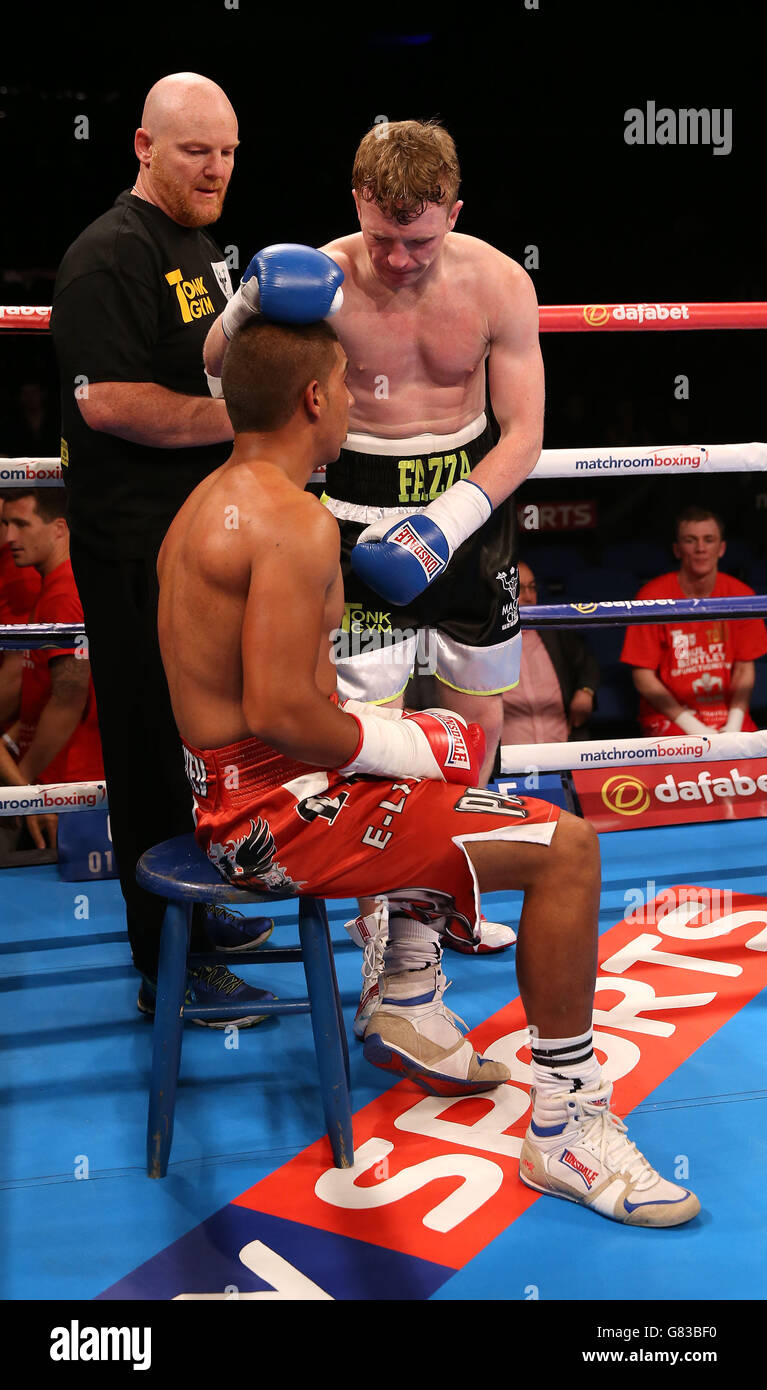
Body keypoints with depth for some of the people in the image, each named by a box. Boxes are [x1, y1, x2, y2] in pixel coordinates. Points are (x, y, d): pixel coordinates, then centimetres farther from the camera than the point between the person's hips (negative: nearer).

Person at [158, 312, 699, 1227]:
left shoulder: (208, 502, 13)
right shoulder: (293, 519, -20)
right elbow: (278, 713, -29)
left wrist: (399, 737, 14)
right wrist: (414, 747, -13)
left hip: (230, 790, 11)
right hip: (278, 813, -11)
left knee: (448, 795, 33)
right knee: (566, 848, -12)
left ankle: (409, 1012, 33)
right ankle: (566, 1129, -4)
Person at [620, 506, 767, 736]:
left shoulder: (740, 595, 4)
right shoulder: (652, 597, -6)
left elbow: (744, 667, 7)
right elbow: (643, 676, -6)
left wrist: (733, 726, -8)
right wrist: (693, 728, -12)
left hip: (729, 717, 4)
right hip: (669, 718, -4)